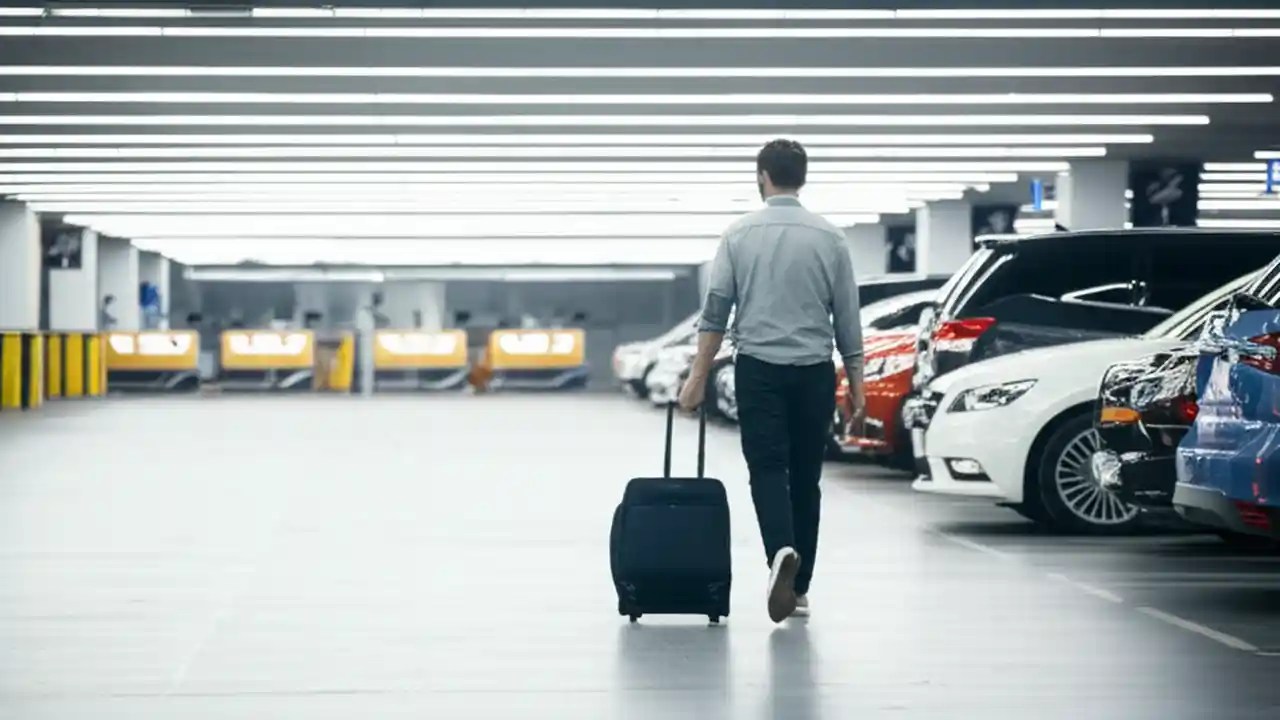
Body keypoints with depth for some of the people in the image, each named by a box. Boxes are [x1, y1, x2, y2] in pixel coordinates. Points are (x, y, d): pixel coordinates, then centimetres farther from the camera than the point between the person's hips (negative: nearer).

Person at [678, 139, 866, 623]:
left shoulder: (740, 235, -1)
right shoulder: (829, 238, 1)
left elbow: (715, 311, -4)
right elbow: (848, 320, 2)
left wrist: (698, 376, 0)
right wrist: (857, 385, 9)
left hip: (759, 370, -1)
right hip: (813, 372, 1)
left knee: (767, 470, -4)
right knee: (805, 477, 10)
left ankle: (781, 552, -32)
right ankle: (798, 587, 13)